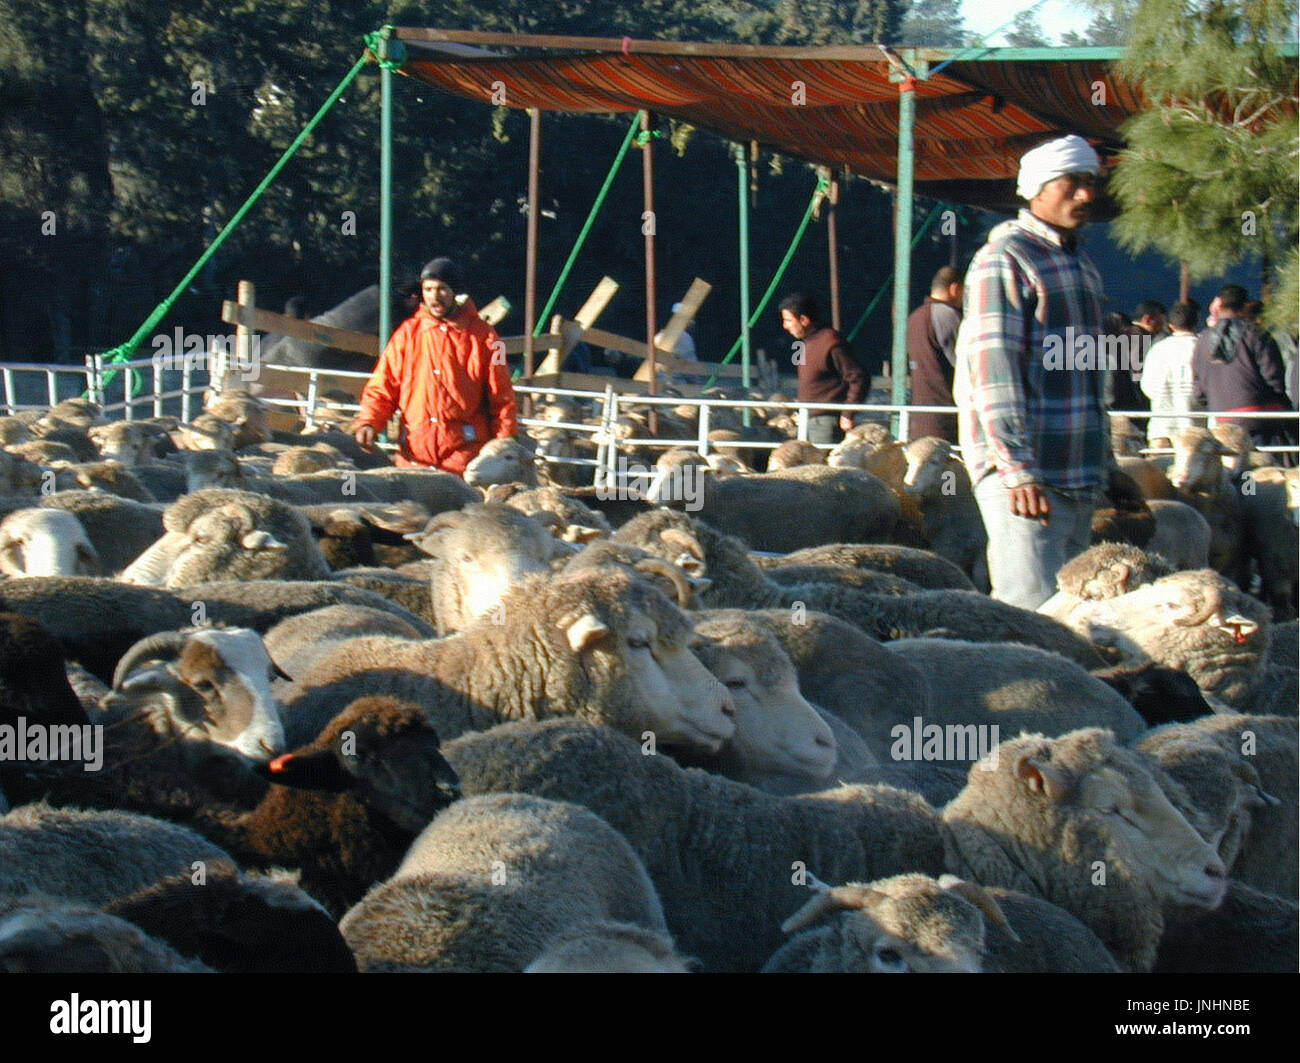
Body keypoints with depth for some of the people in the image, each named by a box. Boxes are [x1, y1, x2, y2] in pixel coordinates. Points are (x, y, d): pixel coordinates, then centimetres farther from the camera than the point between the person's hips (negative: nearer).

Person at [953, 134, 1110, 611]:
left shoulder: (1080, 264, 19)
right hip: (1026, 473, -9)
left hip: (1078, 475, 9)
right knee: (1033, 610, -14)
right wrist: (1016, 468, -23)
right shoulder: (1004, 259, -8)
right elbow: (993, 368, -16)